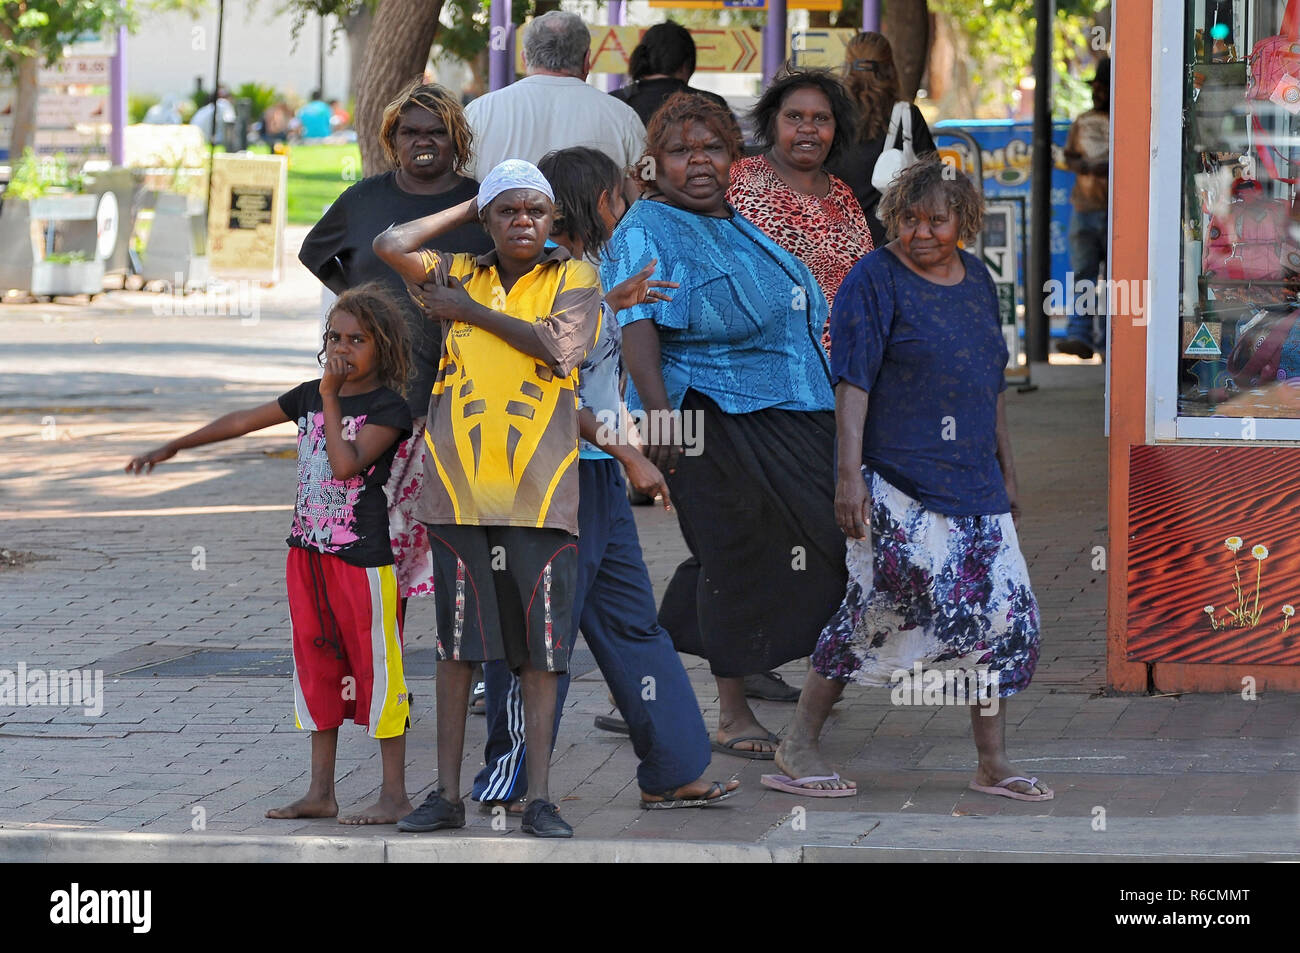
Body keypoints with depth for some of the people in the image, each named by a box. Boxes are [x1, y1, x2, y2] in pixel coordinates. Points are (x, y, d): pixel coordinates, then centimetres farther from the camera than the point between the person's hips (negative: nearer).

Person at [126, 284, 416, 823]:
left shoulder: (388, 407, -10)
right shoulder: (310, 396, 10)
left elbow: (347, 464, -24)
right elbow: (243, 422, 19)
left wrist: (331, 397, -19)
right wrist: (172, 447, 23)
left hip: (364, 559, -7)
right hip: (308, 552, 7)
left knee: (375, 668, -3)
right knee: (317, 665, 10)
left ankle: (394, 795, 2)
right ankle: (320, 792, 17)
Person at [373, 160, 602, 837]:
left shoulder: (573, 280, 6)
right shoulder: (459, 275, 14)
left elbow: (556, 348, -10)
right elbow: (390, 245, 1)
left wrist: (471, 311, -3)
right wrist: (467, 210, 9)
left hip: (539, 493, -2)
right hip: (458, 488, 2)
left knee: (541, 643, -2)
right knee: (454, 640, 3)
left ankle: (539, 797, 2)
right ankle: (447, 793, 8)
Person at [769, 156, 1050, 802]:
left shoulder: (977, 279, 15)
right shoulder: (875, 280, -6)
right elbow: (852, 382, -11)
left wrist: (1007, 473, 22)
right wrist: (849, 475, -19)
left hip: (974, 484, 7)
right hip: (897, 485, -7)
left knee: (1003, 616, 3)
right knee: (891, 604, -15)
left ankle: (994, 765, 12)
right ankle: (799, 745, -3)